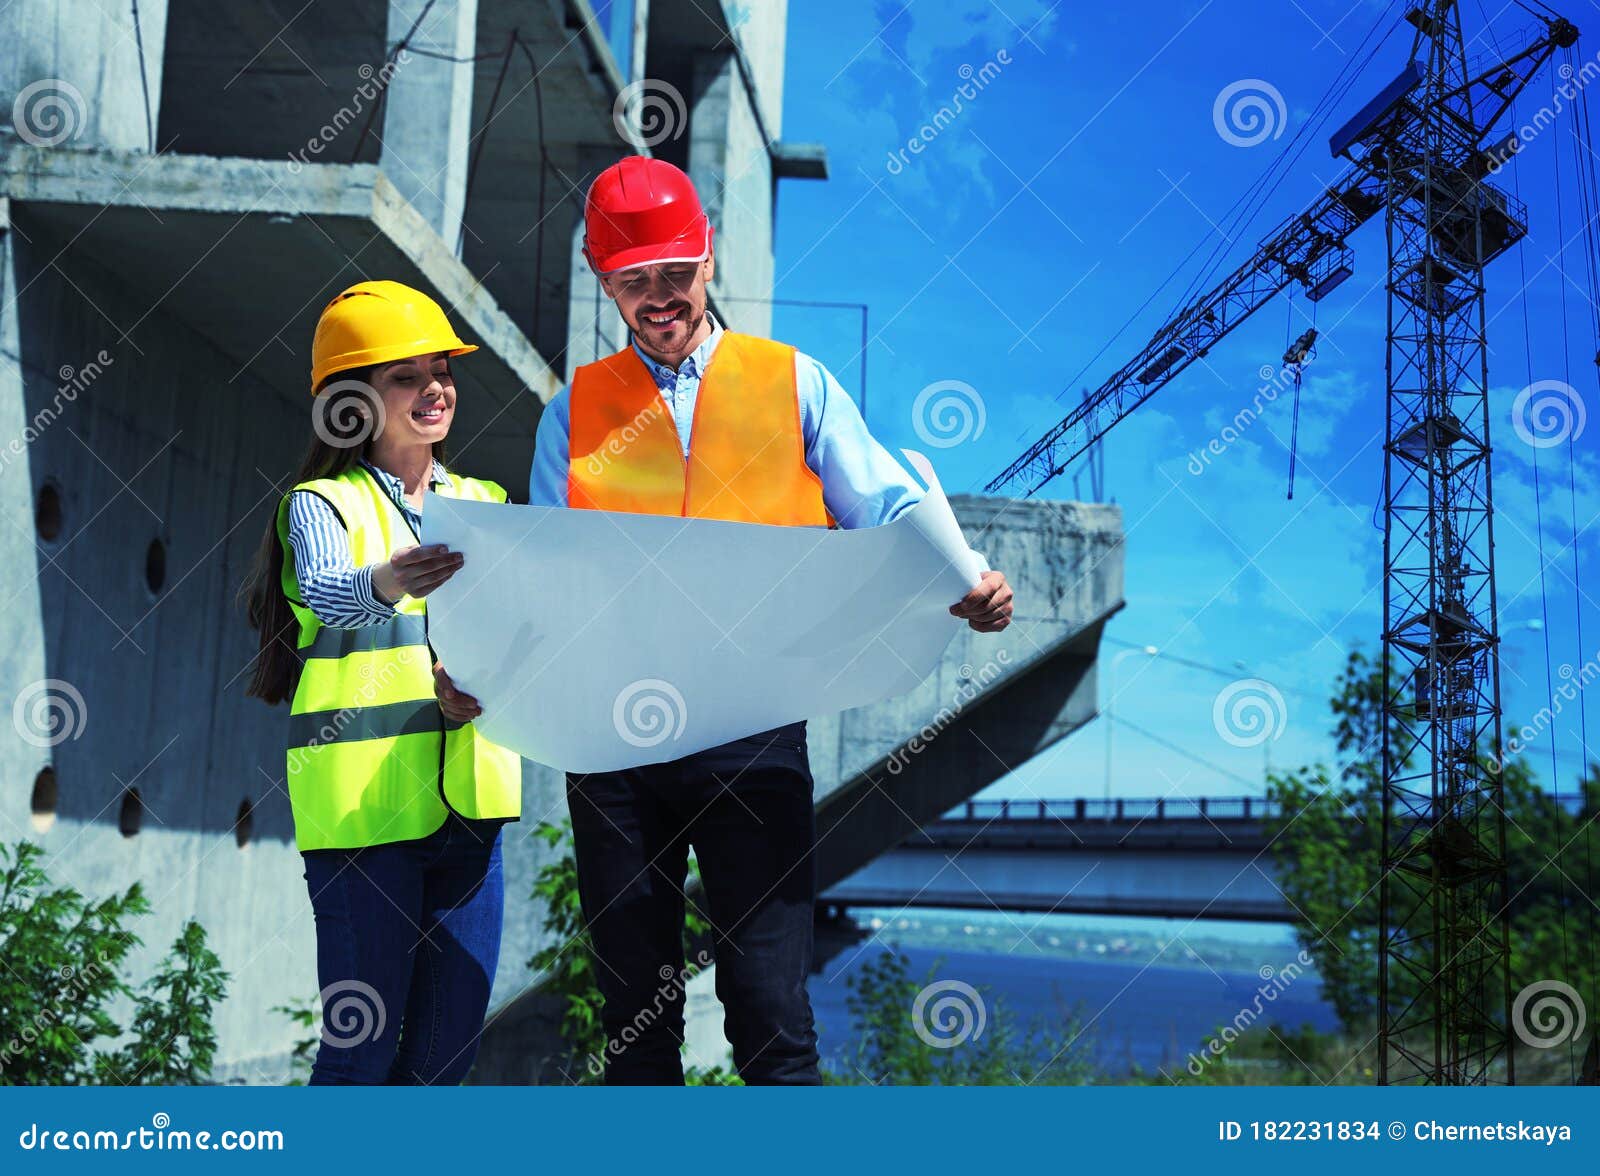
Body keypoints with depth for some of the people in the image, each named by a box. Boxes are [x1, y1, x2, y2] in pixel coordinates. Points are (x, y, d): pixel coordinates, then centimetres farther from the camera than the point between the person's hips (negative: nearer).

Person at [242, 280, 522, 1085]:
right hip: (360, 800, -5)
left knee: (452, 1039, 8)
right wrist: (384, 585, -43)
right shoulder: (323, 504, 0)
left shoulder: (482, 504, 15)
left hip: (468, 800, 5)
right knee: (365, 1042, -4)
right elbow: (323, 590, -21)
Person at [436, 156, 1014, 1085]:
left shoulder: (797, 385, 10)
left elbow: (892, 515, 5)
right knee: (635, 1015, 9)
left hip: (754, 730, -2)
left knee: (772, 1015, -5)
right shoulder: (575, 412, 13)